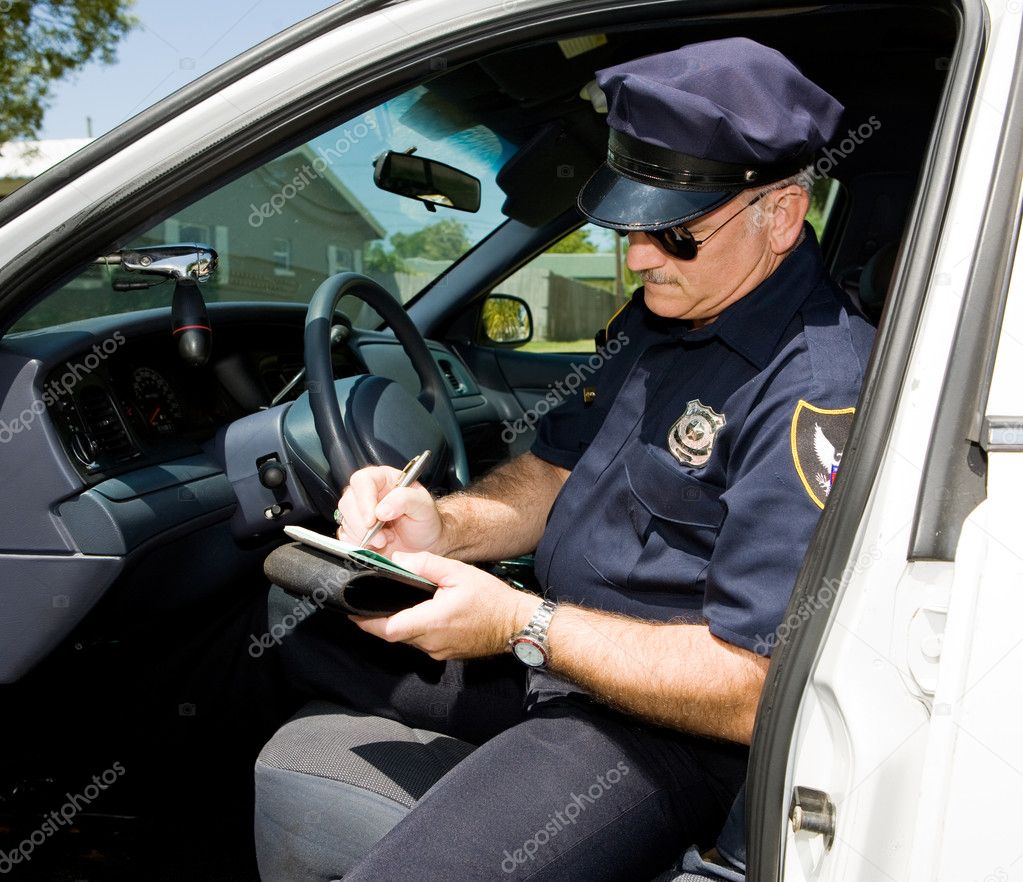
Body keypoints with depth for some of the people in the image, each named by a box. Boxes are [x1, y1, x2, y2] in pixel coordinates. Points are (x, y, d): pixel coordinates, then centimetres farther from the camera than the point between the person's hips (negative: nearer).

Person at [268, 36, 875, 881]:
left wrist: (523, 628, -24)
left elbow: (758, 691, -25)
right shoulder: (659, 311, 6)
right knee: (295, 624, 11)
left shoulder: (819, 390, -24)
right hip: (553, 638, 9)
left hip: (669, 717, -9)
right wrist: (443, 525, -8)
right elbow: (557, 472, 13)